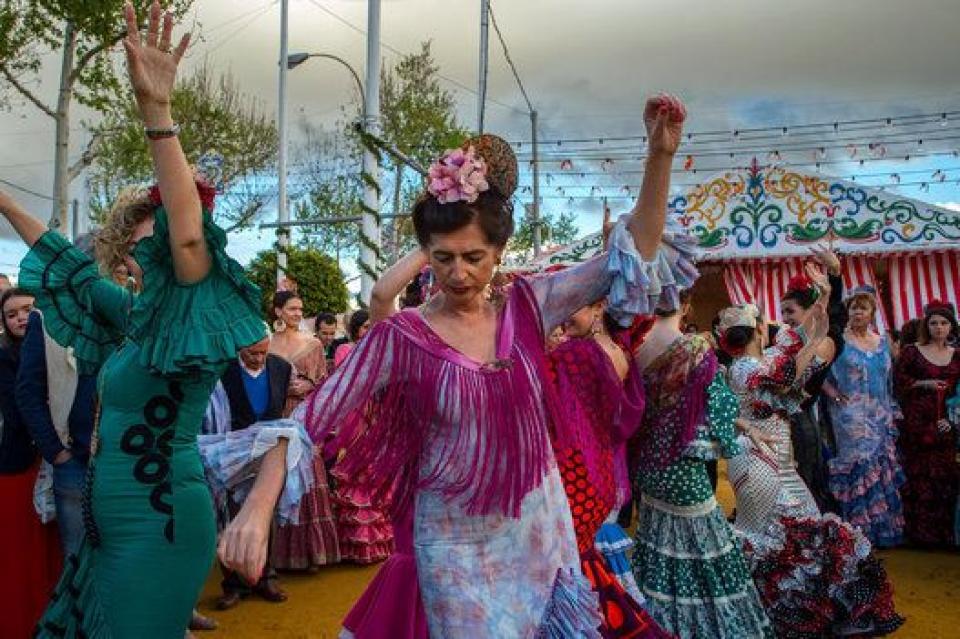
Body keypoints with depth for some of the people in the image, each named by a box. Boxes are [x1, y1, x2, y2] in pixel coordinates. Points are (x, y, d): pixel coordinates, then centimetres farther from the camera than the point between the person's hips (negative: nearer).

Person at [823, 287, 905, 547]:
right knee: (860, 466, -6)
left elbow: (889, 382, 17)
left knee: (883, 467, 7)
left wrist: (892, 414, 11)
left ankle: (884, 527, 18)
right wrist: (834, 395, -15)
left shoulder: (883, 342, 12)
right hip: (851, 416, -5)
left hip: (880, 418, 5)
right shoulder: (839, 340, -4)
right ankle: (861, 530, 4)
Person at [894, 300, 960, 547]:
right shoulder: (912, 351, 2)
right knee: (919, 475, -3)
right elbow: (899, 380, 0)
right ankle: (920, 532, 7)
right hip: (918, 422, -3)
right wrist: (925, 383, -12)